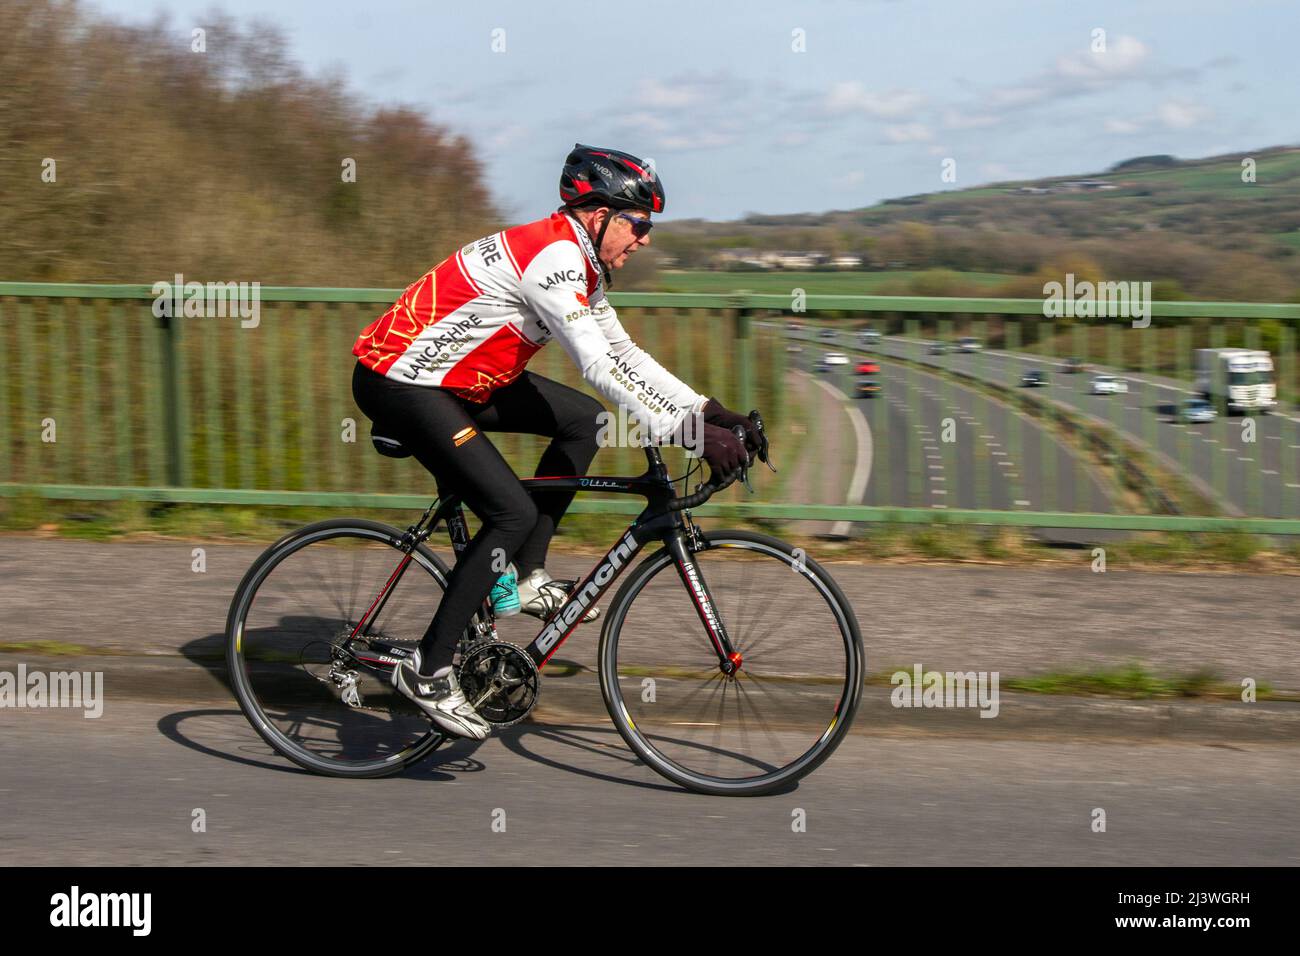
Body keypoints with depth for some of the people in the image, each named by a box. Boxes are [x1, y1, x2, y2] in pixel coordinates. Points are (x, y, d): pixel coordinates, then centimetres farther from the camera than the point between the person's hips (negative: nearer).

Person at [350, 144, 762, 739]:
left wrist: (707, 410, 3)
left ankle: (529, 579, 11)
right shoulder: (552, 257, -23)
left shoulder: (577, 262, 8)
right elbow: (601, 369, -30)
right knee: (514, 514, -16)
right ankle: (427, 672, -9)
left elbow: (624, 353, 12)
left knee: (582, 420, 8)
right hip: (397, 384, -10)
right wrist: (691, 436, -32)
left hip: (451, 378, 10)